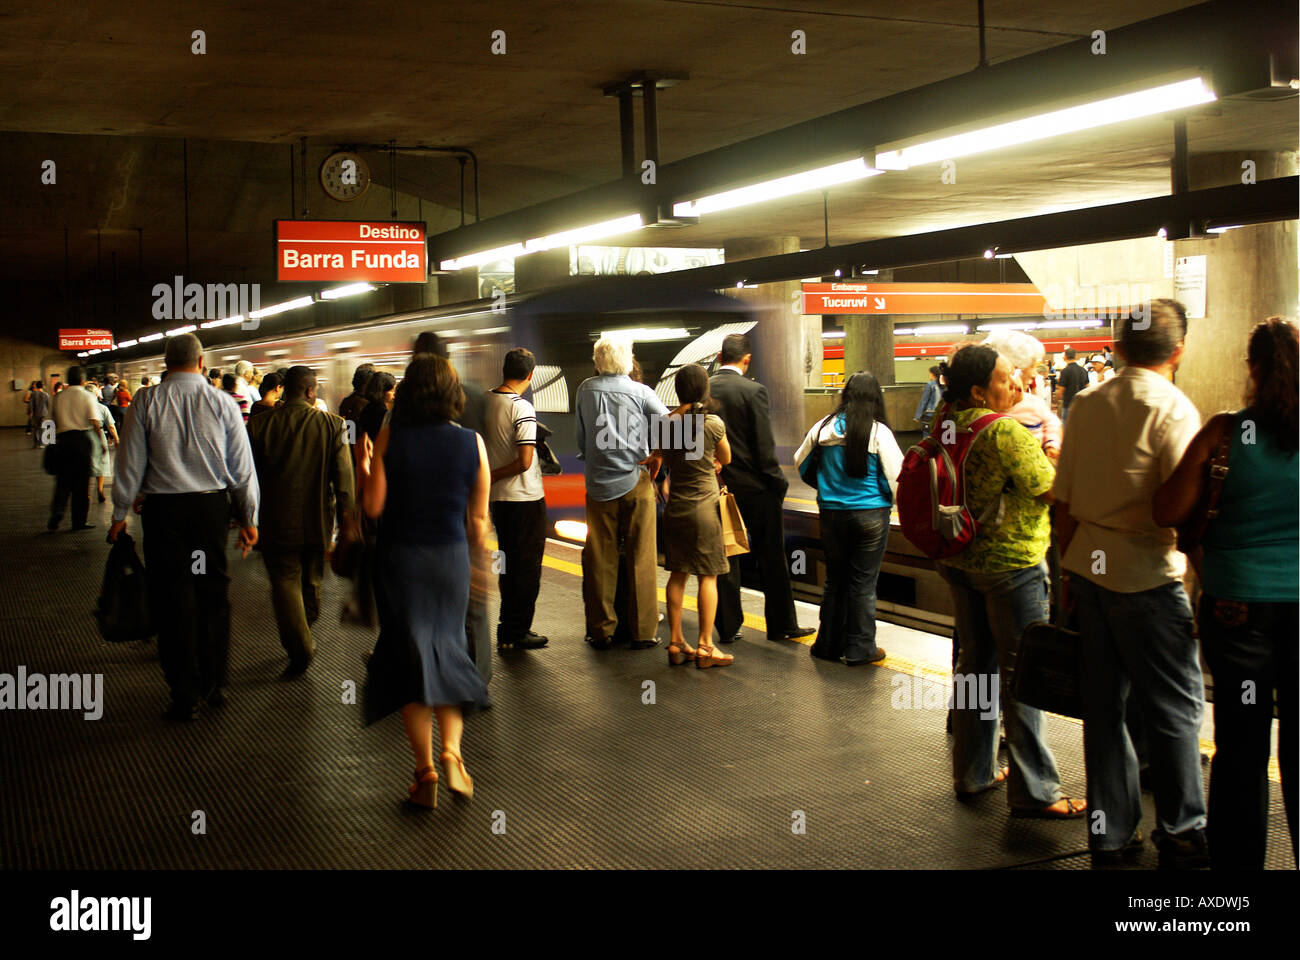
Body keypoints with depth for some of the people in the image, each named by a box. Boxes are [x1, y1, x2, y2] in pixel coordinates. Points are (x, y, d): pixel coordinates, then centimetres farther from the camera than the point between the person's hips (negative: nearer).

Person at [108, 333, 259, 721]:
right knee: (213, 593, 14)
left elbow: (130, 463, -2)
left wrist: (120, 514, 9)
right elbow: (243, 466, 2)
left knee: (173, 599, 5)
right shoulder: (222, 403, -2)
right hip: (213, 507, 2)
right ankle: (214, 685, 23)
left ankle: (185, 696, 10)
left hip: (164, 510, -1)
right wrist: (249, 518, 11)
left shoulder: (146, 402, -5)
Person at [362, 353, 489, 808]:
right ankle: (451, 750, 0)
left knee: (409, 656, 6)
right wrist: (478, 565, 14)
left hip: (401, 557, -1)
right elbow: (478, 518, 1)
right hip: (452, 559, 2)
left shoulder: (390, 437, -8)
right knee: (446, 652, 16)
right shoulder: (472, 442, -3)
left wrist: (364, 471, 11)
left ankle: (425, 767, 4)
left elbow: (373, 506, -8)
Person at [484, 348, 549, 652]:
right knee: (526, 567, 3)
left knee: (509, 564, 17)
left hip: (497, 498, 7)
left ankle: (509, 630, 24)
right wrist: (494, 476, -10)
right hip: (525, 497, -7)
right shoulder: (522, 408, -17)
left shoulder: (485, 401, 2)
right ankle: (515, 633, 7)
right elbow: (525, 461, -22)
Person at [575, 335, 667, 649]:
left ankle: (601, 630, 12)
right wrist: (658, 456, 10)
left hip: (599, 484, 2)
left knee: (600, 560, 8)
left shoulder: (585, 390, 2)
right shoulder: (640, 392, -5)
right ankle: (644, 631, 6)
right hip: (636, 482, -2)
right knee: (641, 559, 4)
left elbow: (581, 435, 11)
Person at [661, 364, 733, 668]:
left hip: (675, 506, 5)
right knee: (708, 577, 1)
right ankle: (705, 646, 1)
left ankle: (676, 643, 16)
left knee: (678, 575, 11)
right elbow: (726, 459, 3)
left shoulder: (667, 422, 1)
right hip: (704, 506, -5)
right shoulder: (712, 423, -12)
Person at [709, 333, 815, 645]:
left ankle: (728, 627, 15)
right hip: (754, 488, -4)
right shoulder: (753, 391, -12)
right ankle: (781, 625, 16)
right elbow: (764, 446, -14)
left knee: (724, 561, 11)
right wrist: (778, 484, -5)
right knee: (772, 561, 8)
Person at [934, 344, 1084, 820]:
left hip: (960, 561, 8)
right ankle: (1033, 789, 6)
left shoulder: (948, 423, 1)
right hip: (1010, 562, -8)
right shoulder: (1007, 431, -20)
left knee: (976, 661, 18)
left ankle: (973, 771, 29)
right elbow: (1050, 489, -14)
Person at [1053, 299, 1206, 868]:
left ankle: (1111, 832, 21)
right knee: (1174, 708, 7)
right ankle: (1181, 833, 17)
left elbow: (1064, 500, 9)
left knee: (1102, 702, 12)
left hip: (1088, 568, 6)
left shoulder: (1085, 404, 6)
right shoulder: (1173, 409, -12)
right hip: (1146, 576, -6)